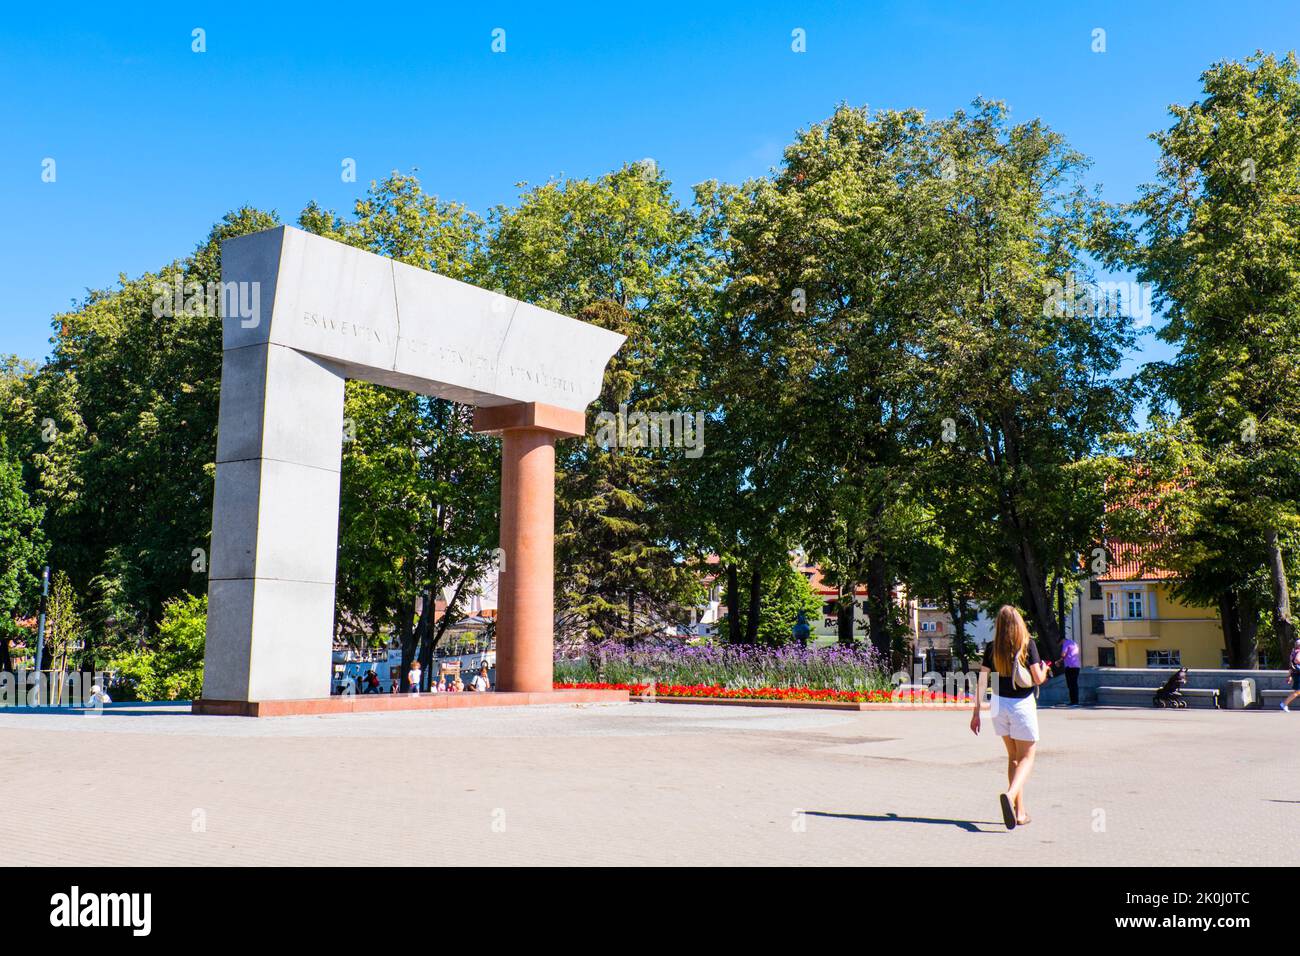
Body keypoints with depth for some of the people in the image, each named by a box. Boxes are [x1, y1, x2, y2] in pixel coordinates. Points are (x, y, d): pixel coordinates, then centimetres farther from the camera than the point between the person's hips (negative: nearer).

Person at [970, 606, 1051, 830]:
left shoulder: (992, 648, 0)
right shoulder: (1027, 645, -9)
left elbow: (982, 680, -1)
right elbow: (1038, 679, -10)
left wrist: (976, 712, 3)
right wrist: (1044, 669, 14)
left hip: (999, 704, 4)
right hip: (1022, 704, -4)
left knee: (1013, 757, 17)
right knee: (1027, 758, 4)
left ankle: (1020, 811, 18)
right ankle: (1010, 794, -24)